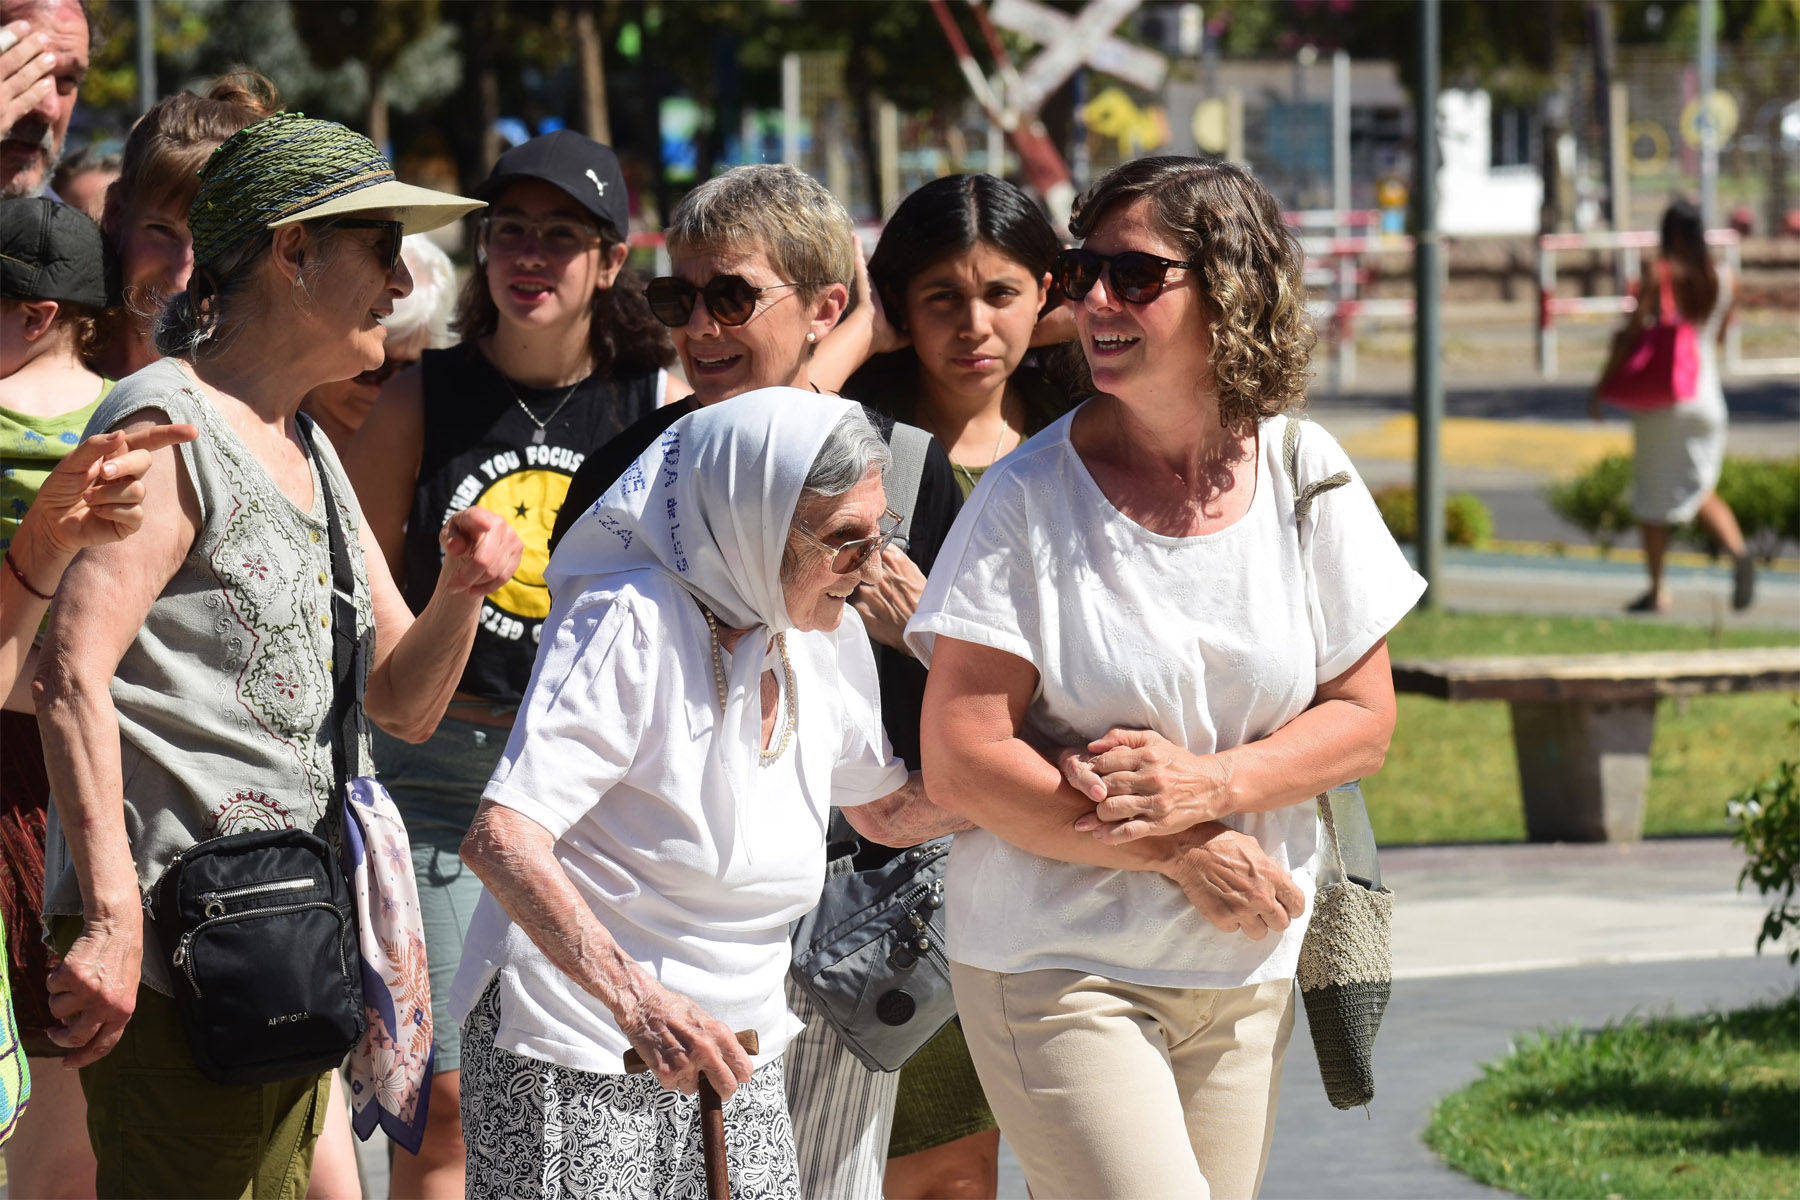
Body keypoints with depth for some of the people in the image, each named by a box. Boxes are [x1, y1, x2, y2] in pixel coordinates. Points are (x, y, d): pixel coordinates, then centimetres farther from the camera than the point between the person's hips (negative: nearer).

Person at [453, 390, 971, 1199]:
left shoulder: (826, 638, 5)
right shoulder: (631, 624, -18)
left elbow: (884, 809, 23)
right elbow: (501, 838, -27)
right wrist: (639, 1004, -38)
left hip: (731, 1054, 7)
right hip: (575, 1059, -7)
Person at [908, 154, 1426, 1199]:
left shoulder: (1306, 476, 1)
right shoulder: (1030, 495, -9)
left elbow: (1365, 719, 4)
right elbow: (961, 763, -12)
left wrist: (1208, 784, -15)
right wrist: (1185, 858, -15)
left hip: (1247, 978, 4)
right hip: (1059, 966, -4)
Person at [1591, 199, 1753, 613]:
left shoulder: (1657, 275, -10)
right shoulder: (1725, 281, 2)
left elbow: (1630, 335, -11)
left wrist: (1602, 388, -4)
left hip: (1660, 397, -4)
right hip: (1707, 393, 4)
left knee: (1652, 496, 8)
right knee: (1700, 491, 13)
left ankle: (1658, 590, 11)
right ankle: (1738, 551, -16)